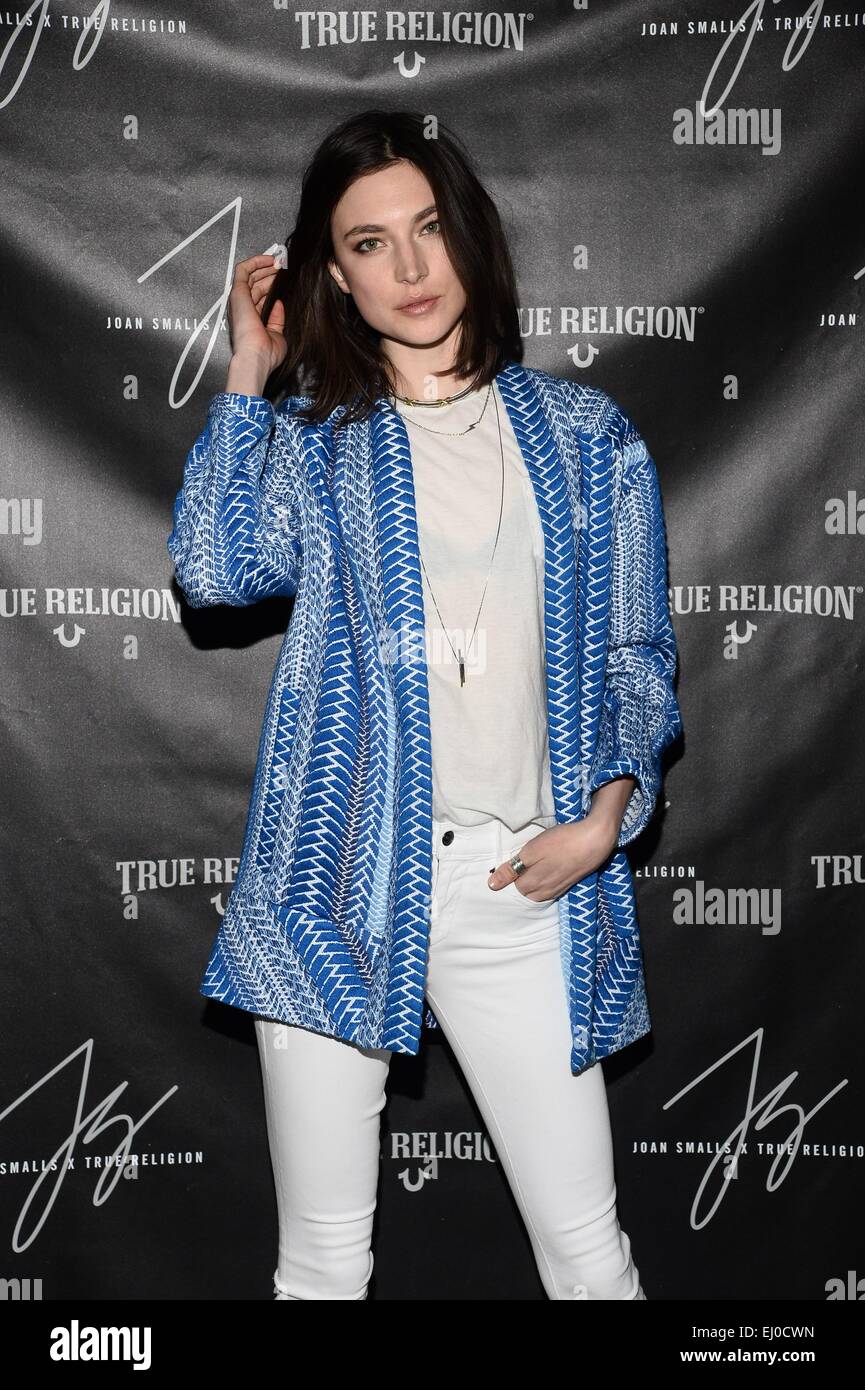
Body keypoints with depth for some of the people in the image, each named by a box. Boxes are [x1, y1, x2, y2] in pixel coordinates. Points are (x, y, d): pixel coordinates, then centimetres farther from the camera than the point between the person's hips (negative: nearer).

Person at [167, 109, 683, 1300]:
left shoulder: (588, 437, 8)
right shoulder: (310, 439, 7)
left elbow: (637, 653, 11)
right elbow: (215, 566, -13)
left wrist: (607, 810, -5)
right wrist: (250, 369, -5)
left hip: (522, 888, 0)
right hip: (339, 880, 0)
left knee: (590, 1255, 8)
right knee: (323, 1260, 12)